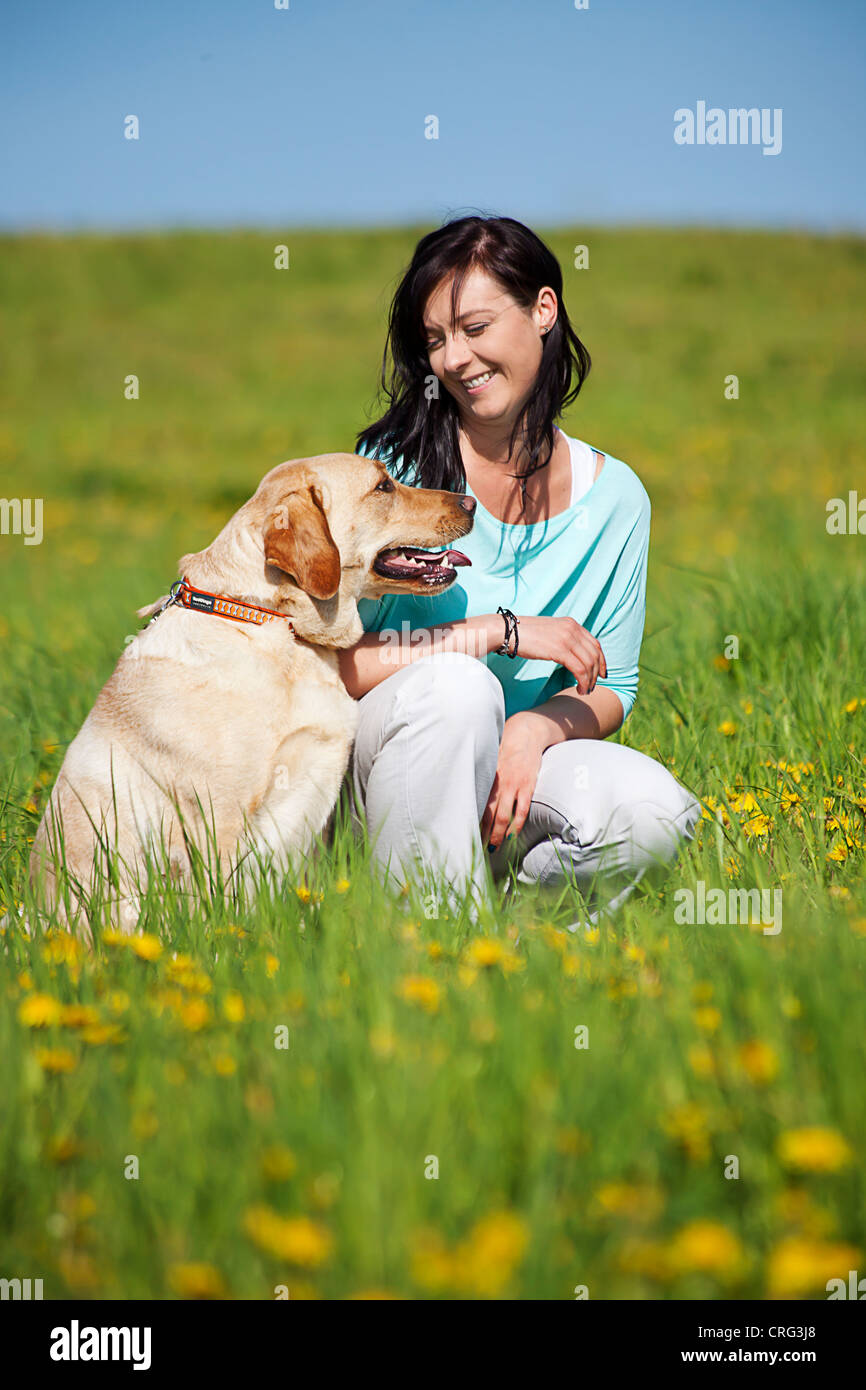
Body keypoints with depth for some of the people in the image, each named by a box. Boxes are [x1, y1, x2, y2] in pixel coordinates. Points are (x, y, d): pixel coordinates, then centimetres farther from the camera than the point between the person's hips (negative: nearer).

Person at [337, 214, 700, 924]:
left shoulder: (614, 496, 2)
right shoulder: (395, 464, -8)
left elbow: (609, 692, 6)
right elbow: (332, 660, -15)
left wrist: (535, 729, -17)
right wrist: (502, 631, -22)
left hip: (518, 762, 3)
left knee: (654, 813, -28)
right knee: (458, 685, -35)